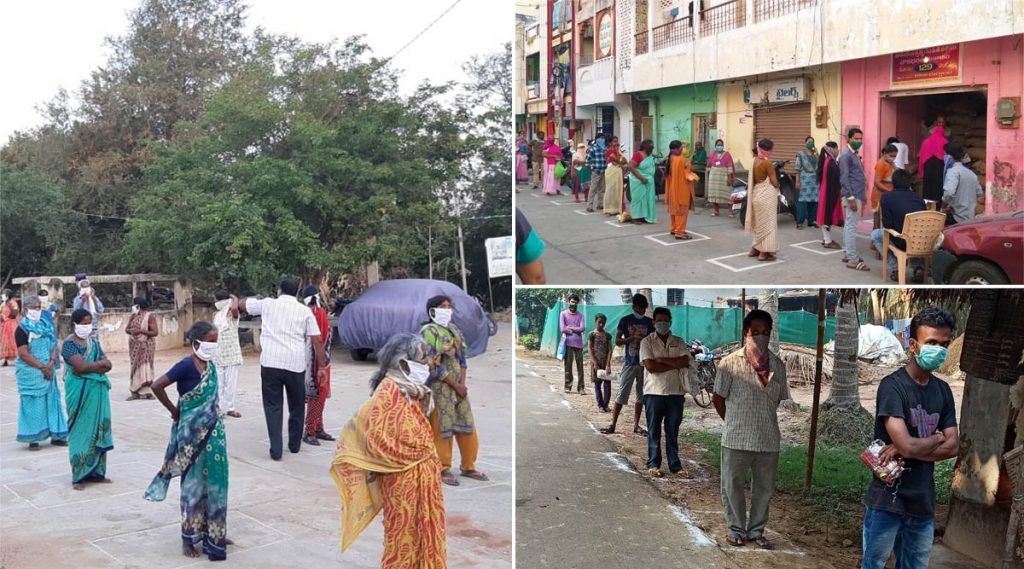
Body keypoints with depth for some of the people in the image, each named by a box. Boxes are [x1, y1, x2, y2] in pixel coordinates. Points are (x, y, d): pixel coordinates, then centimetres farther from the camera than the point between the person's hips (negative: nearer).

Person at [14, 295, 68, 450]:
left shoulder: (47, 326, 11)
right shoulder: (22, 329, -7)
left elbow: (54, 346, 7)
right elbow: (23, 353, -13)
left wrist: (50, 364, -9)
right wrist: (42, 367, -16)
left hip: (47, 371, 5)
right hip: (30, 372, -5)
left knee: (51, 401, 7)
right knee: (32, 404, -1)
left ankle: (56, 435, 15)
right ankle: (33, 439, 5)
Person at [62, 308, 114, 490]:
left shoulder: (93, 341, 12)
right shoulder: (69, 343, -8)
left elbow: (108, 365, 4)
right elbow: (81, 366, -20)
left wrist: (90, 367, -13)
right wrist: (99, 363, -6)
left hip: (97, 391, 6)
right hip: (80, 392, -6)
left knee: (98, 429, 8)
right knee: (81, 431, -4)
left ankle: (96, 471, 16)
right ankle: (79, 476, 1)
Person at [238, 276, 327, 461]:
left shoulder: (268, 304, 7)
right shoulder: (305, 311, 6)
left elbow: (241, 304, 22)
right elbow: (317, 341, 1)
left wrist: (248, 300, 45)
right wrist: (322, 366, 6)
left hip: (270, 363, 0)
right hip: (295, 364, 0)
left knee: (273, 406, 4)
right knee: (297, 406, 18)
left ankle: (276, 449, -4)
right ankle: (294, 444, 27)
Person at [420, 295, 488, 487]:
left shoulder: (454, 329, 12)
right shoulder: (428, 332, -11)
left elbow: (463, 357, 10)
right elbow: (433, 365, -16)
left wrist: (462, 383, -4)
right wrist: (456, 385, -13)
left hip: (458, 384, 7)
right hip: (439, 386, -7)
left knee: (467, 425, 9)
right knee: (442, 428, -2)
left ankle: (468, 467, 19)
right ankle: (444, 469, 7)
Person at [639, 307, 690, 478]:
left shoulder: (679, 342, 8)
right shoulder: (647, 342, -1)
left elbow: (685, 362, -8)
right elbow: (650, 366, -13)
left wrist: (662, 359, -12)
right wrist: (675, 364, -9)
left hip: (675, 392, 2)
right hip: (654, 392, -2)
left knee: (673, 431, 8)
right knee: (654, 431, 4)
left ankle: (675, 465, 12)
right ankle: (653, 464, 12)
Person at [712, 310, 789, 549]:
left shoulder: (777, 365, 3)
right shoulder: (730, 363, -8)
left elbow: (781, 400, 14)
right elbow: (718, 398, 0)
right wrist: (734, 423, 5)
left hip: (768, 439, 3)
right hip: (736, 439, -3)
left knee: (764, 488, 12)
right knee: (733, 486, 9)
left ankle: (756, 530, 28)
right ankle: (736, 529, 26)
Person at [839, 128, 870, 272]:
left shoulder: (856, 155, 17)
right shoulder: (846, 156, -14)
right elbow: (844, 179, -19)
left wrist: (862, 196, 21)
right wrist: (851, 198, -23)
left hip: (857, 196, 10)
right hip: (852, 196, -10)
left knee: (849, 225, 13)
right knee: (851, 226, -9)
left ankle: (848, 254, 19)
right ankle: (853, 259, -10)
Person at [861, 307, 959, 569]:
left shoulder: (943, 390, 7)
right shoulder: (892, 386, -14)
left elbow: (954, 447, 0)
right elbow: (908, 446, -22)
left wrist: (903, 450, -14)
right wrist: (938, 437, -3)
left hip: (923, 501, 6)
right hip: (887, 499, -6)